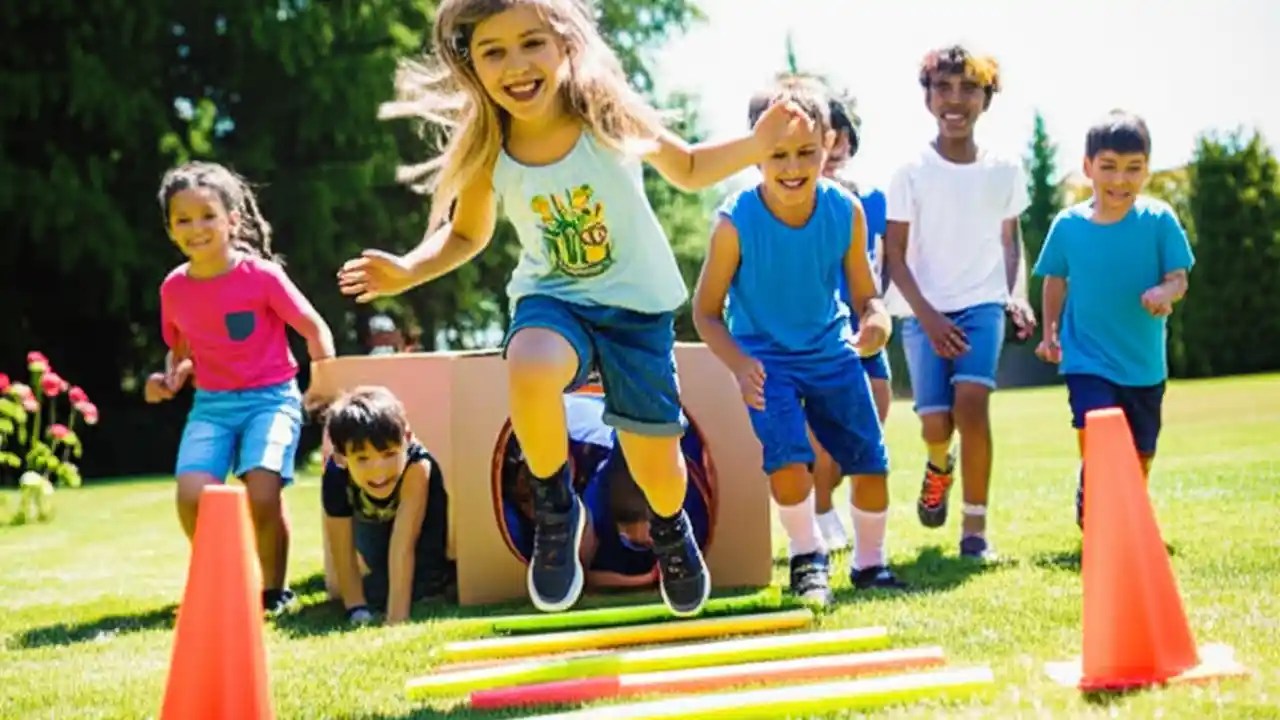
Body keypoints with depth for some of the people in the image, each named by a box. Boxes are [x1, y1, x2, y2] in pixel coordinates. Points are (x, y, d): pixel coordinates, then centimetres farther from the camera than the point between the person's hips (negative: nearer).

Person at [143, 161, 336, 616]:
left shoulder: (261, 275, -9)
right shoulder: (174, 288, 3)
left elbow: (315, 329, -3)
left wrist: (325, 382, -17)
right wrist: (171, 378, -3)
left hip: (271, 396, -3)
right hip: (211, 404, 3)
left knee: (262, 496, -23)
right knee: (192, 496, -19)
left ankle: (274, 591, 3)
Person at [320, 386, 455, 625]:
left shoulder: (417, 465, -43)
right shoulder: (336, 478, -35)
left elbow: (403, 544, -42)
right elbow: (342, 554, -26)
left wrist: (396, 618, -44)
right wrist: (358, 611, -28)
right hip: (372, 523, 2)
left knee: (419, 586, -20)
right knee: (376, 593, -12)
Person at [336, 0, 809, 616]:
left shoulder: (611, 116, -18)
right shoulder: (485, 154, -15)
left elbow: (689, 170, 0)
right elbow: (466, 235, 5)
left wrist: (757, 143, -17)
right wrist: (409, 271, -14)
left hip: (637, 300, 0)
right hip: (553, 296, 0)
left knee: (653, 458, 3)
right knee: (529, 369, -35)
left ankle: (670, 529, 41)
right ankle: (555, 507, -8)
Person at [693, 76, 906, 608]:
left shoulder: (845, 210, -14)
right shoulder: (736, 220, -21)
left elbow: (864, 294, -4)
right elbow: (706, 311, -12)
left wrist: (876, 321, -28)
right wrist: (738, 364, -28)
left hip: (832, 351, 3)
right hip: (765, 357, -3)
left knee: (871, 460, 2)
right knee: (787, 457, -21)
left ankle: (869, 562, 25)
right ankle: (807, 555, 5)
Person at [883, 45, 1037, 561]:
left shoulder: (1005, 170, 2)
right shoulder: (912, 173, -5)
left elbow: (1010, 240, 13)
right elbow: (895, 256, -4)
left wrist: (1016, 296, -3)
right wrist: (927, 316, -13)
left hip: (983, 305, 1)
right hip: (926, 311, 0)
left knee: (972, 401, -22)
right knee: (936, 422, -10)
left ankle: (975, 528, -11)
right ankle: (939, 466, 29)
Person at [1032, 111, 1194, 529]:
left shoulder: (1159, 219, -10)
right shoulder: (1068, 225, -6)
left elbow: (1178, 278, -11)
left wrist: (1165, 292, -32)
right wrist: (1050, 332, 6)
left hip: (1144, 364, 1)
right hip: (1088, 359, -1)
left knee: (1140, 456, 15)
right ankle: (1089, 511, 4)